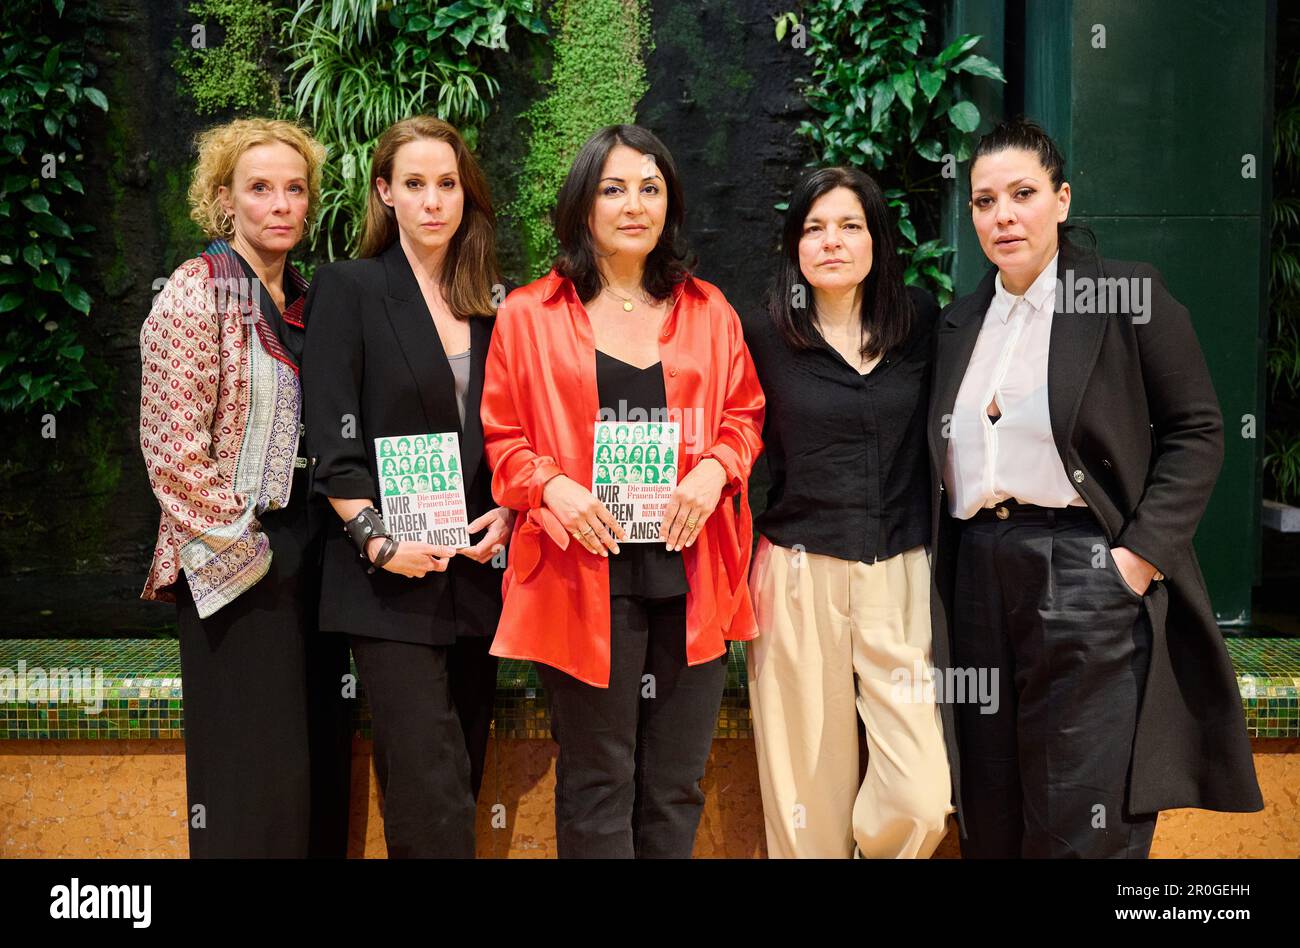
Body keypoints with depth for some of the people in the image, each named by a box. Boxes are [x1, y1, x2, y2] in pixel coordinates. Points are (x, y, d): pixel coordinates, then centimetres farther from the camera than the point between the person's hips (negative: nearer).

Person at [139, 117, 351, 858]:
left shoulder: (306, 298, 11)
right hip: (240, 572, -7)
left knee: (321, 763, 12)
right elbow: (172, 451, -14)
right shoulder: (198, 293, -9)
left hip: (312, 561, 7)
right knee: (252, 776, 0)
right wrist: (242, 548, -12)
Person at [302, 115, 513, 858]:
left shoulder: (490, 301, 13)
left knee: (464, 775, 11)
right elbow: (332, 437, -9)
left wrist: (508, 512, -1)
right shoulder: (350, 288, -1)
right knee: (431, 794, -9)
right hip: (393, 579, -5)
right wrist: (379, 539, -17)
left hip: (476, 569, 5)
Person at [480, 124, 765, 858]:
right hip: (585, 573, -2)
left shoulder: (708, 310, 11)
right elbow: (501, 437, 5)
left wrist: (715, 468, -7)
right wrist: (552, 486, -14)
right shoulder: (529, 314, 4)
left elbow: (745, 414, 13)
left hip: (692, 571, 3)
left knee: (677, 784, 11)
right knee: (598, 785, 5)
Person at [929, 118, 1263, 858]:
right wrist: (944, 579, 7)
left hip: (1087, 574, -5)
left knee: (1084, 823, -3)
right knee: (992, 818, 11)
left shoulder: (1131, 296, -1)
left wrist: (1141, 555, -13)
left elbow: (1196, 433, -4)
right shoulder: (960, 324, 14)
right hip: (981, 577, 5)